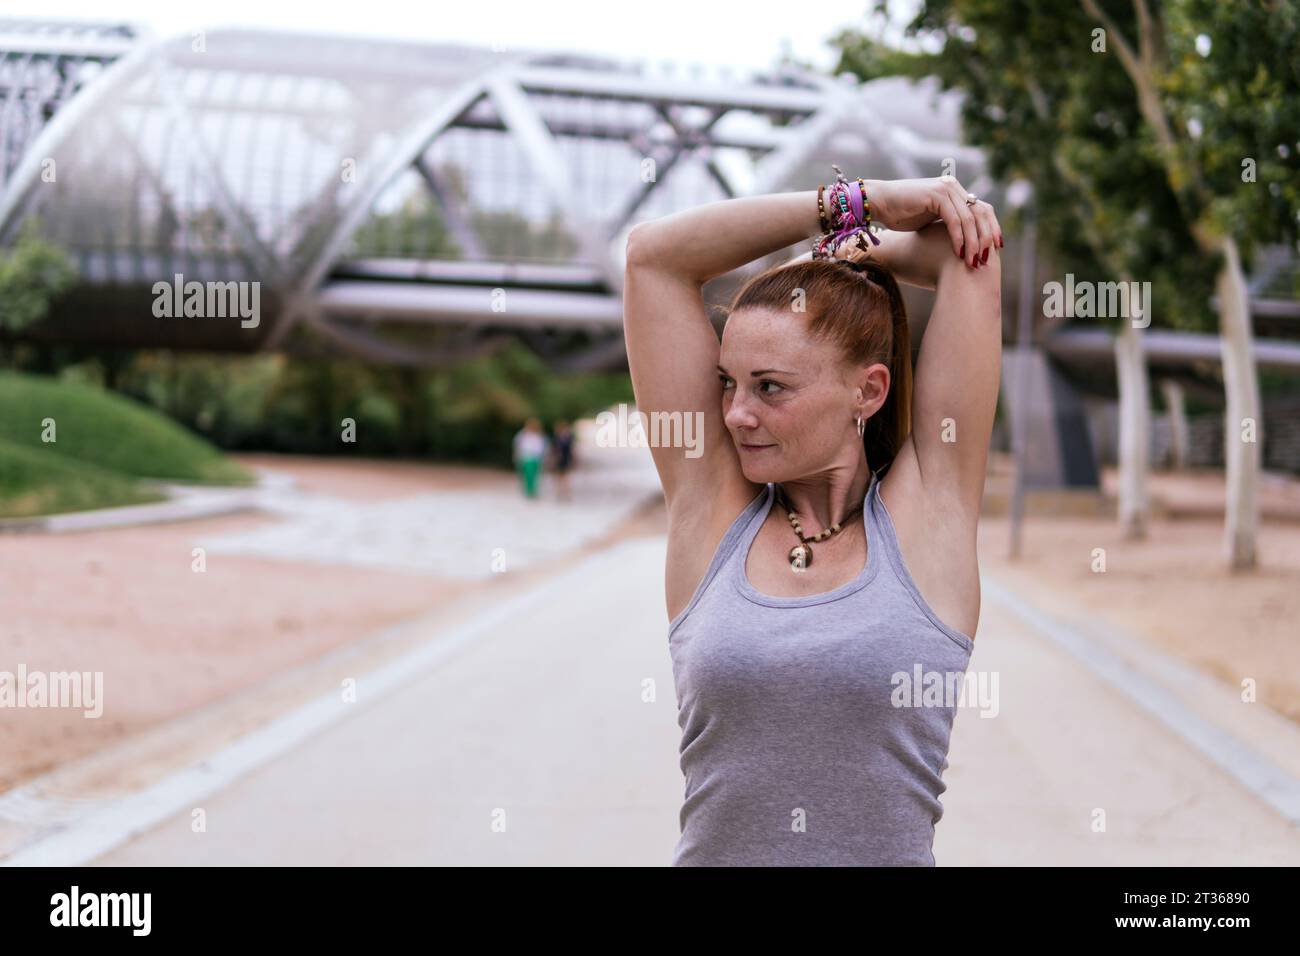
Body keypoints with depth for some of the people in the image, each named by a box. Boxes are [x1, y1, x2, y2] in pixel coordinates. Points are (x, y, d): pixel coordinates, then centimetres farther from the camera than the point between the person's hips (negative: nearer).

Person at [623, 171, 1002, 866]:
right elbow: (655, 254, -1)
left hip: (891, 849, -1)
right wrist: (855, 203, 3)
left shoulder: (925, 514, -3)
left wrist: (850, 247, 12)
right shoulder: (711, 509, 1)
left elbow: (972, 253, -3)